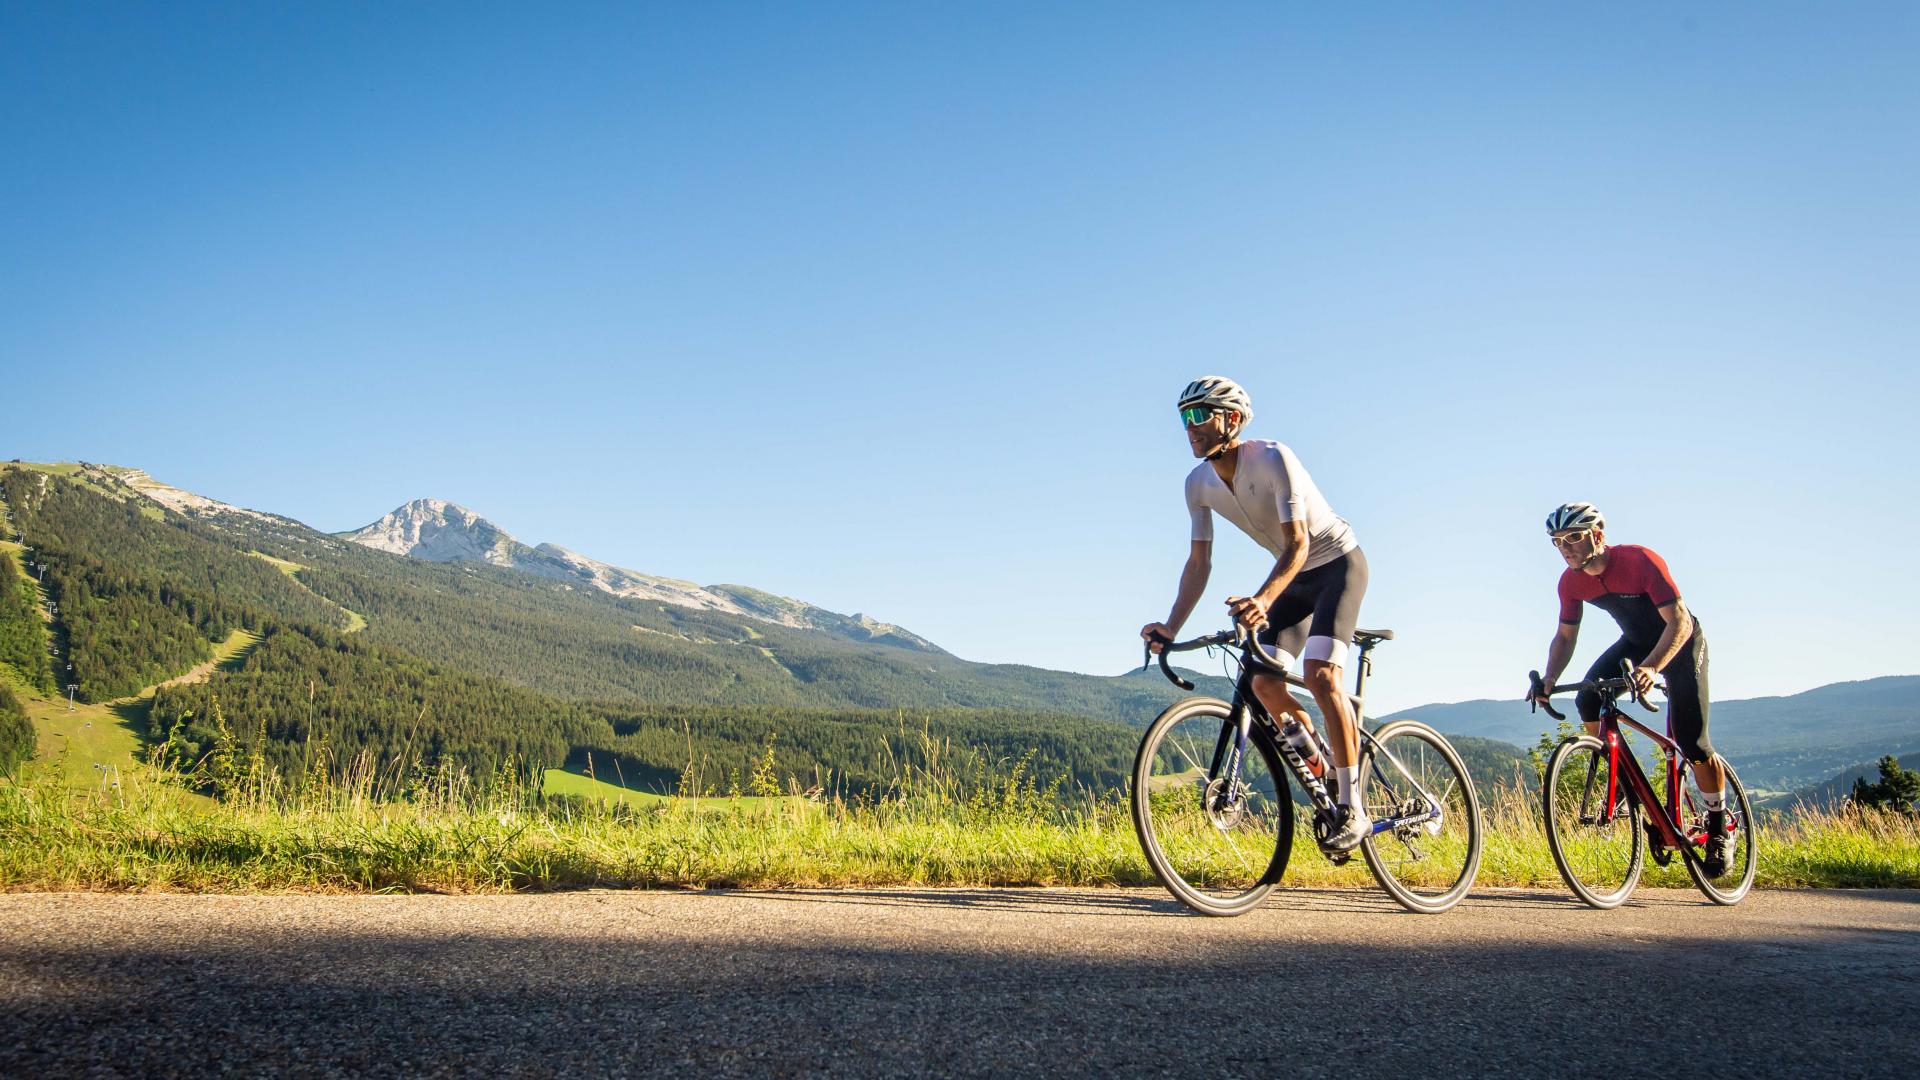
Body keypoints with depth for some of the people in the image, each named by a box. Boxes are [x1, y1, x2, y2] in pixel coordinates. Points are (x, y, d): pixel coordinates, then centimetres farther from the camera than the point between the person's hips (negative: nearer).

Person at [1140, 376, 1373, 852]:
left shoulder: (1272, 458, -27)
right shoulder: (1199, 483, -8)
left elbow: (1297, 543, -34)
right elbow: (1199, 562, -5)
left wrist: (1263, 599, -51)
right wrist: (1170, 627, -16)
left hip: (1338, 562, -7)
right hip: (1295, 574, 7)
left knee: (1319, 674, -23)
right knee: (1263, 683, -5)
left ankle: (1351, 809, -16)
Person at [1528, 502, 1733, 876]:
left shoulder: (1639, 561, -32)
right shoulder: (1572, 581, -14)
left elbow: (1680, 622, -34)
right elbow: (1565, 636, -3)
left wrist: (1651, 667, -50)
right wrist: (1548, 681, -20)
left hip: (1680, 642, -5)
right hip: (1636, 642, 5)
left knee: (1692, 745, -12)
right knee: (1587, 700, -21)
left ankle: (1718, 825, 12)